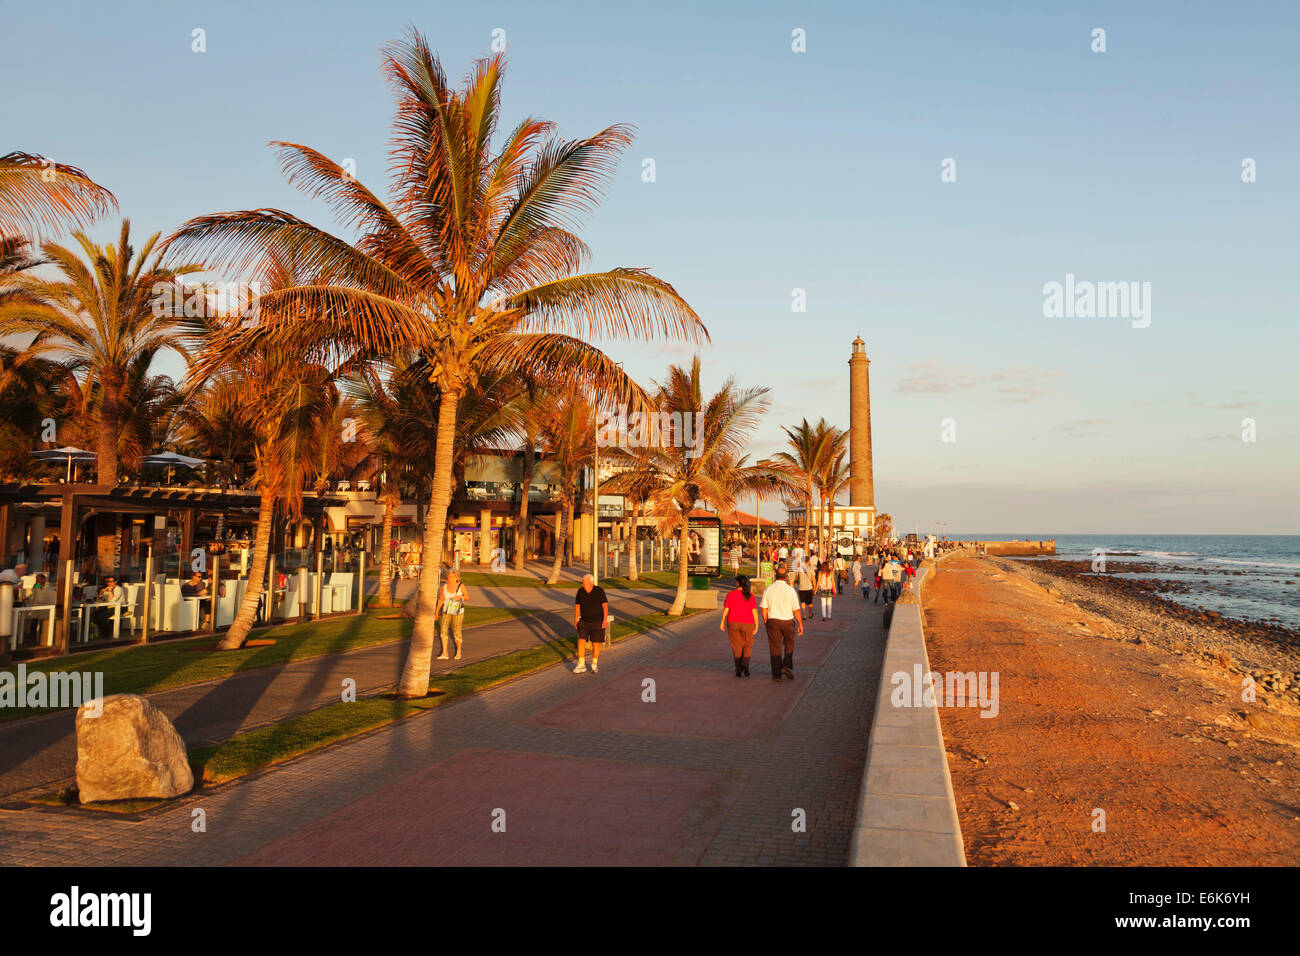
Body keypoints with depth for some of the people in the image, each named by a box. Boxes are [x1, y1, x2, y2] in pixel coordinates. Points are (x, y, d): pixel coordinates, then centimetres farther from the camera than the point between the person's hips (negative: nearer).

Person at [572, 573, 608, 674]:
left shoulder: (599, 591, -14)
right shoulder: (580, 591, -6)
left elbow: (605, 605, -12)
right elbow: (577, 606, 3)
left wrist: (605, 620, -20)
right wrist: (575, 620, -2)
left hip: (597, 622, -3)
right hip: (584, 622, 3)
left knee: (595, 643, 1)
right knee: (581, 642, -8)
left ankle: (595, 665, 19)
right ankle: (581, 666, -3)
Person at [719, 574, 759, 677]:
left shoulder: (731, 594, -5)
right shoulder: (750, 596, -5)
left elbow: (725, 610, -2)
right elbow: (755, 612, -7)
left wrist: (722, 622, 10)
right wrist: (756, 626, 0)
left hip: (733, 623, 1)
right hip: (747, 624, -1)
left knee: (737, 646, 12)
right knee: (748, 645, 14)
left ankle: (738, 669, 11)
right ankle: (745, 664, -8)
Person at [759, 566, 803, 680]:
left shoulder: (768, 589, -4)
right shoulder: (790, 590, -10)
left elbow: (764, 609, -1)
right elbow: (796, 610, -7)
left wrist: (766, 622, 13)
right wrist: (800, 624, 3)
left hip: (773, 621, 1)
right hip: (788, 621, -1)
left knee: (775, 647, 9)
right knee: (789, 644, 21)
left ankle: (776, 674, 11)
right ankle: (787, 666, 4)